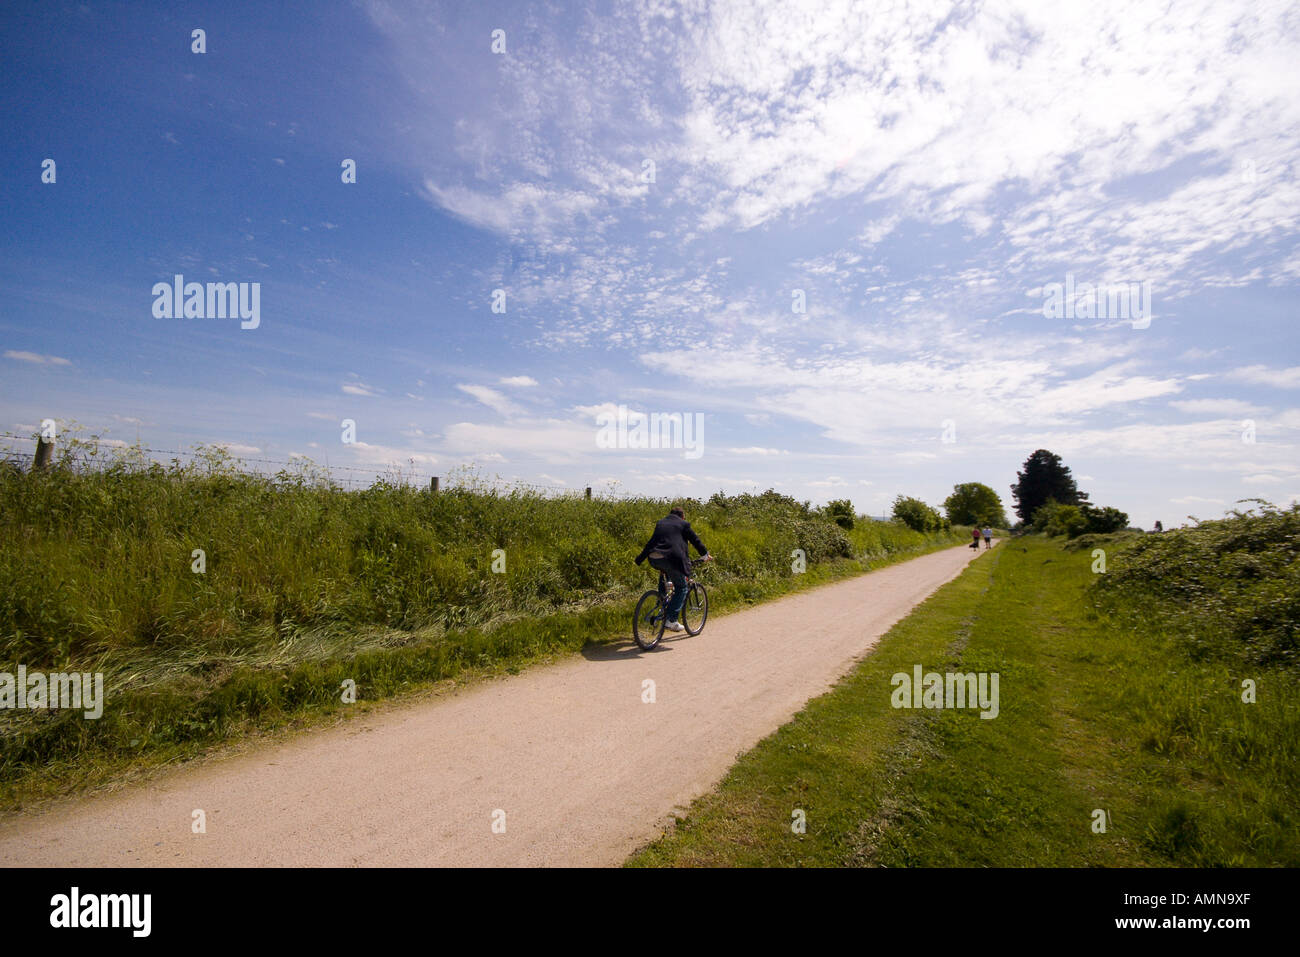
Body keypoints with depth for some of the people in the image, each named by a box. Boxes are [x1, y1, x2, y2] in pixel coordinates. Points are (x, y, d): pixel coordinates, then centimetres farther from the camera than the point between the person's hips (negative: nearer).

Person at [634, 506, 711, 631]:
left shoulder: (660, 523, 25)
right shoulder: (683, 524, 12)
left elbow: (651, 542, 27)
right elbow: (695, 541, 17)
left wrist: (640, 559, 33)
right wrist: (705, 555, 32)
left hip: (655, 560, 6)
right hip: (672, 559, -6)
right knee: (681, 588, 9)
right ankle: (671, 620, -1)